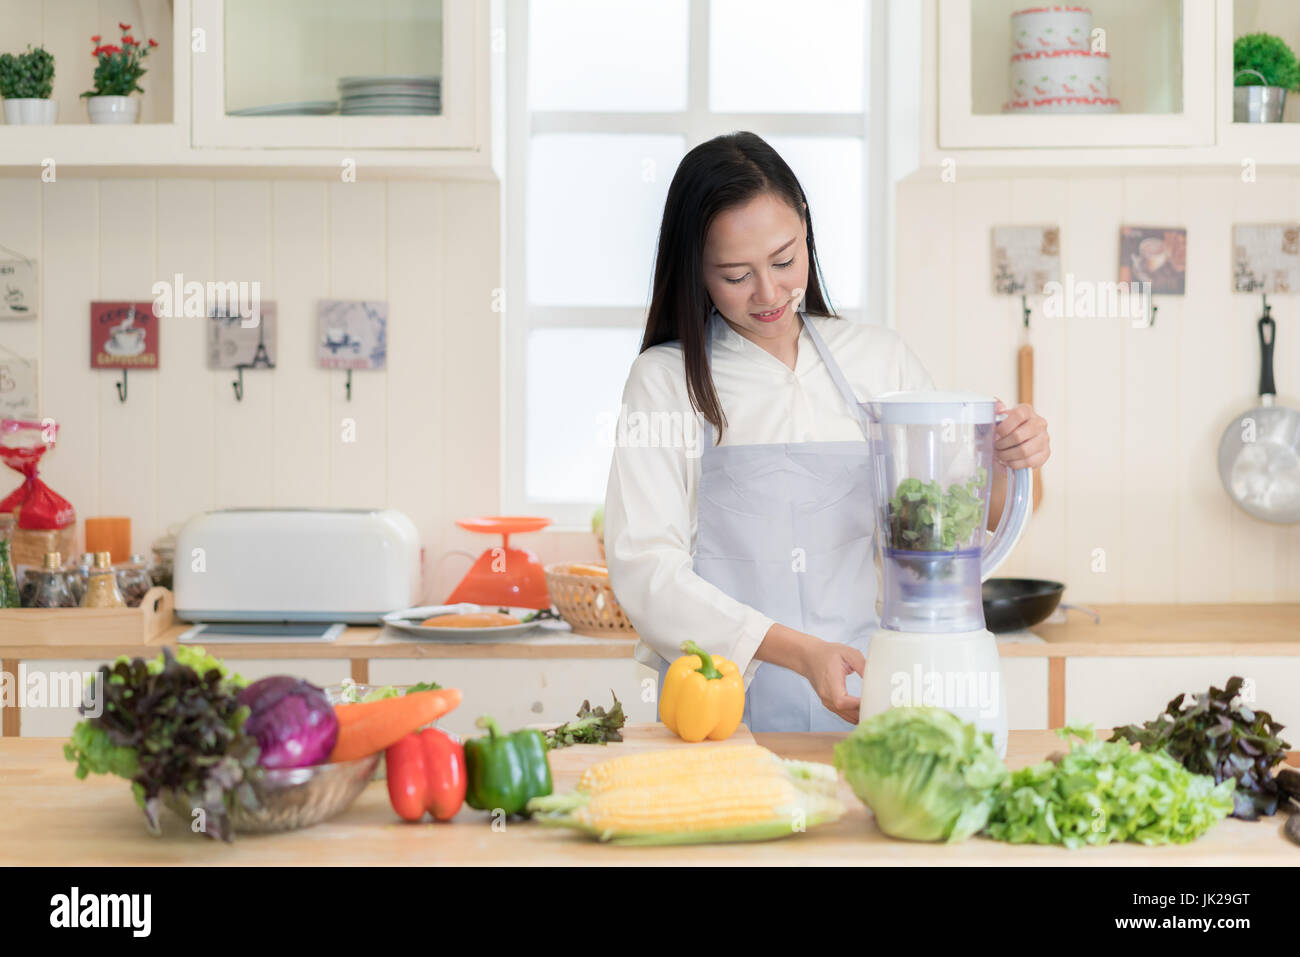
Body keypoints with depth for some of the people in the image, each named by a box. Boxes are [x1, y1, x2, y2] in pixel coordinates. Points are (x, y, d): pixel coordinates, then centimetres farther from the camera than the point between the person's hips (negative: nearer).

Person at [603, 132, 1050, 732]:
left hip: (865, 708, 3)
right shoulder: (666, 380, 2)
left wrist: (1004, 464, -5)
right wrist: (799, 652, -17)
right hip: (723, 720, -2)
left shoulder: (879, 360, 11)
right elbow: (645, 570, -6)